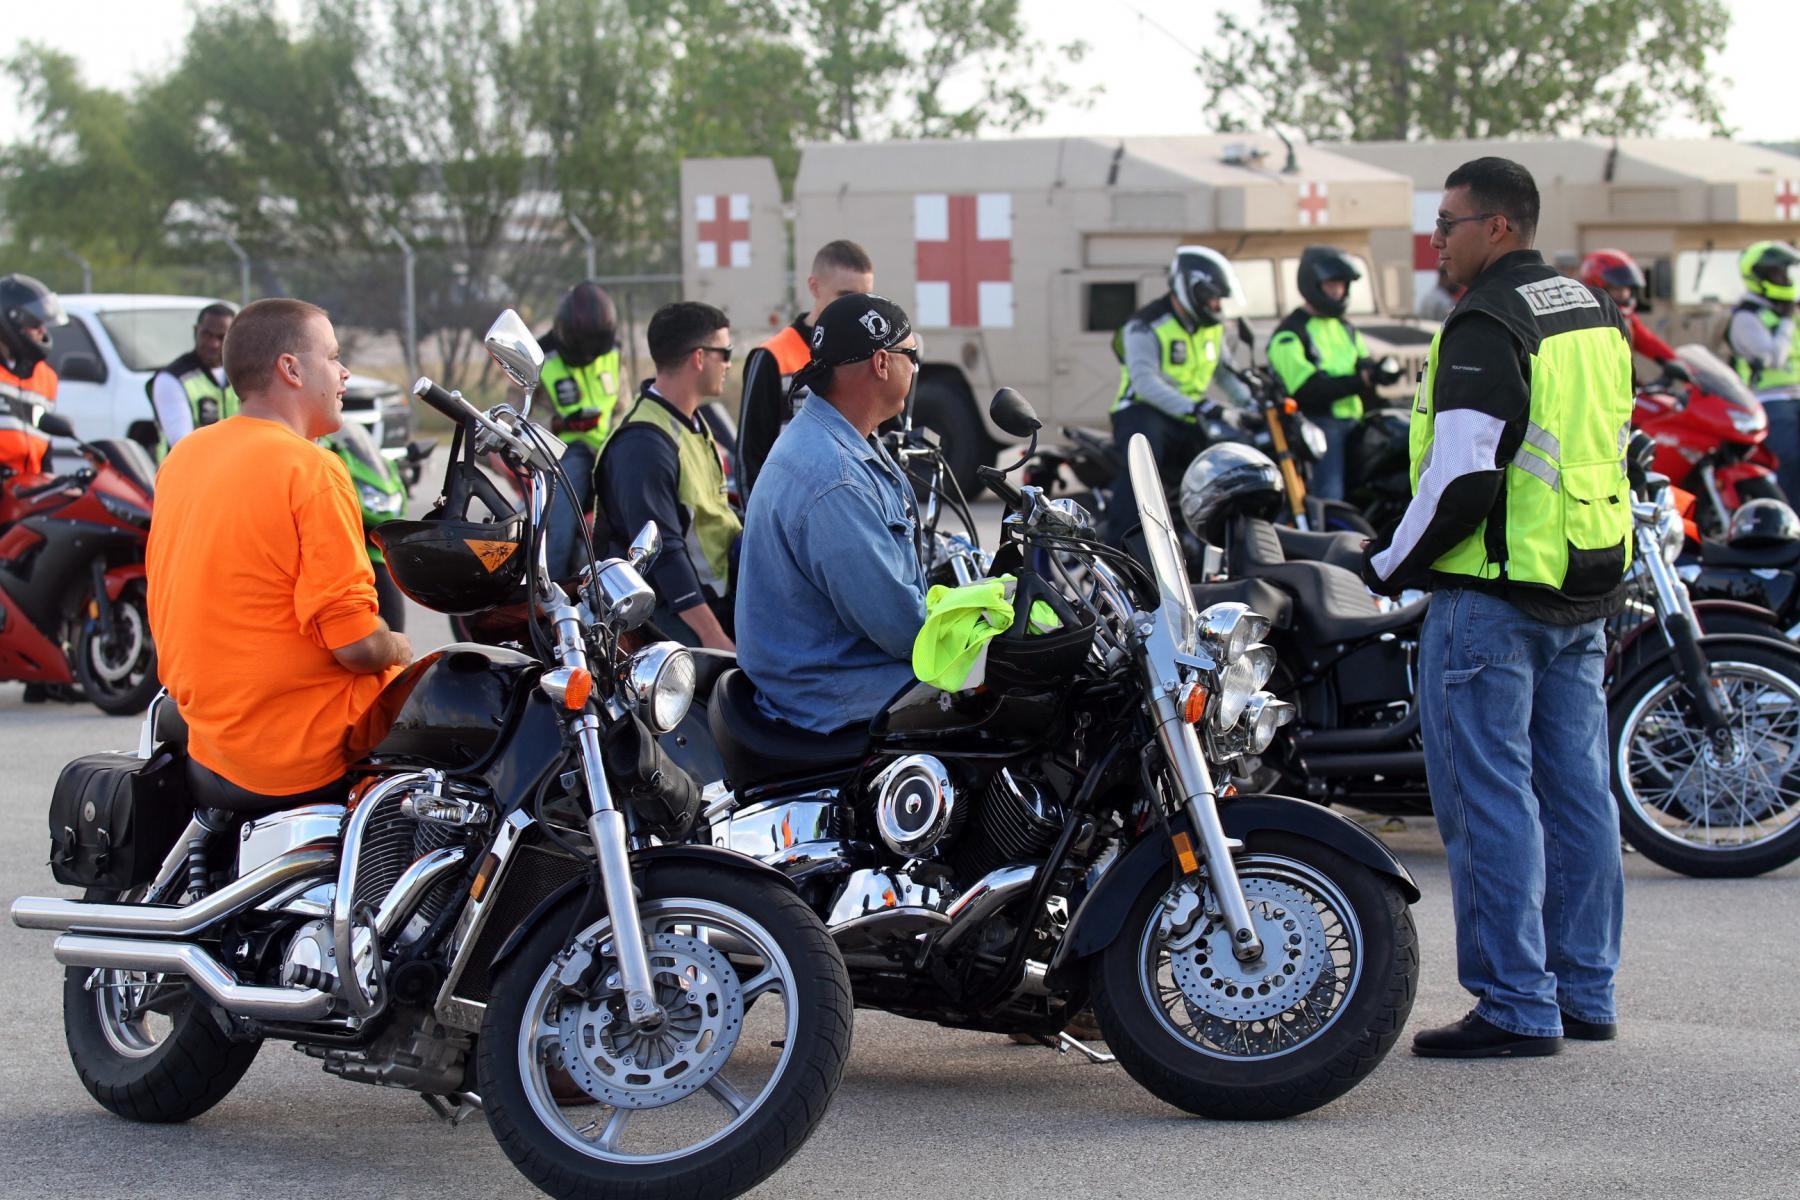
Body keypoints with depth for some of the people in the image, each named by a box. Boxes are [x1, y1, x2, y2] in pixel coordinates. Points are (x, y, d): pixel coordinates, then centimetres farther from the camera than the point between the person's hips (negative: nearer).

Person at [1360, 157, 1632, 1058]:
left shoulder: (1487, 327, -15)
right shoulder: (1596, 316, 14)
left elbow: (1462, 478, -21)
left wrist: (1389, 565, -8)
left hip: (1492, 592, -9)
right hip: (1586, 595, 9)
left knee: (1489, 798, -4)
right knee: (1576, 791, 12)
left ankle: (1516, 1006, -4)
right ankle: (1585, 992, 19)